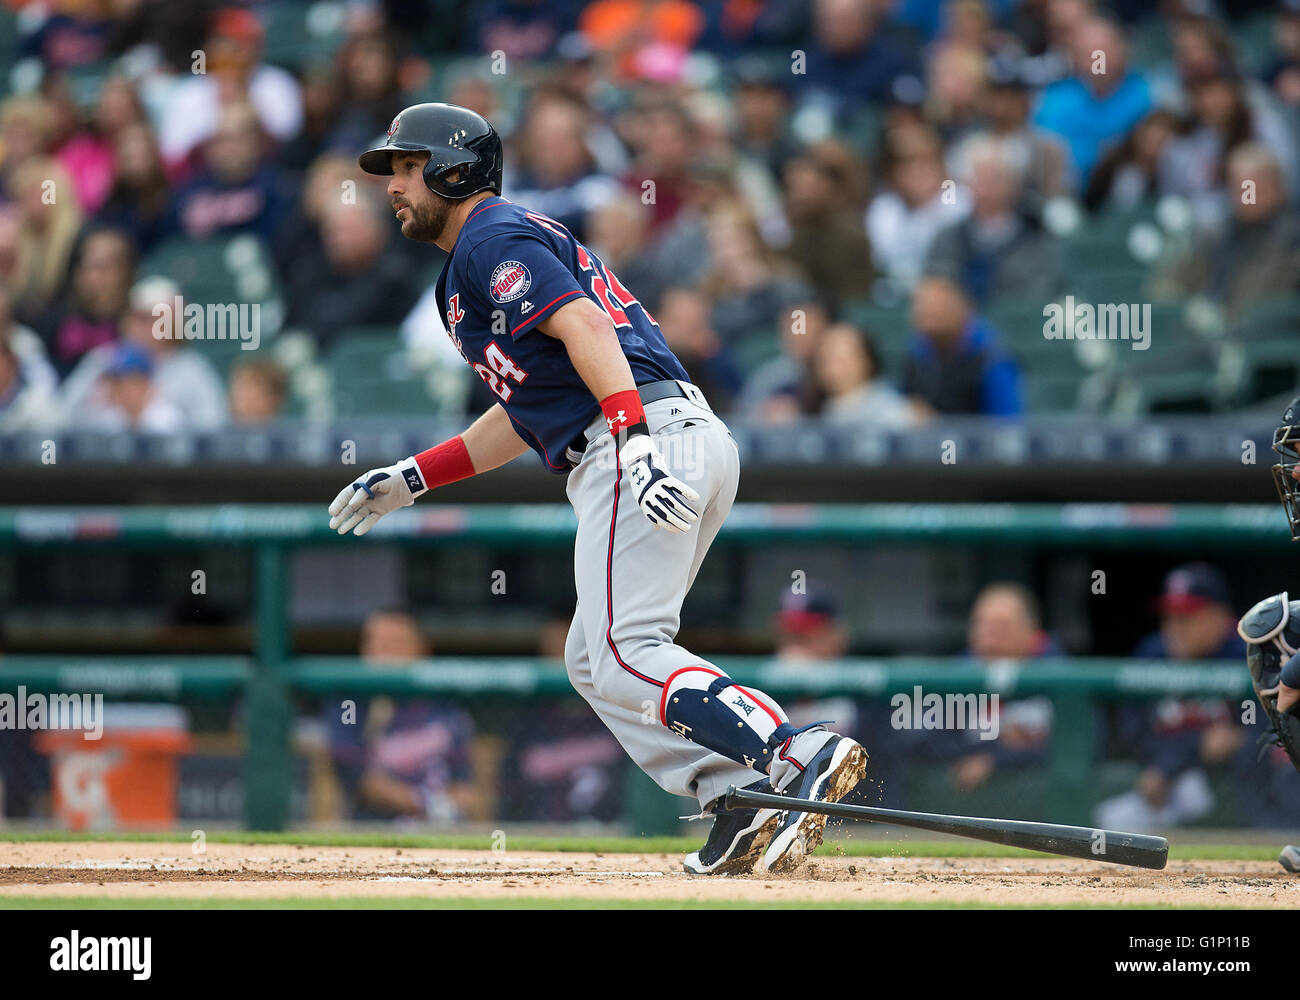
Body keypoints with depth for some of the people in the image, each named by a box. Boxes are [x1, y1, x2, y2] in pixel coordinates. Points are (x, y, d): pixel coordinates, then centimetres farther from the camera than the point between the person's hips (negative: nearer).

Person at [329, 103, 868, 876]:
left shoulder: (491, 239, -1)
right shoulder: (513, 239, 31)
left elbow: (583, 325, -18)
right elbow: (524, 415, 36)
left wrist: (635, 444, -31)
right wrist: (412, 479, 35)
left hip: (653, 430, -10)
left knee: (626, 653, -17)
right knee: (595, 661, 12)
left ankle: (800, 757, -32)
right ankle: (742, 800, -2)